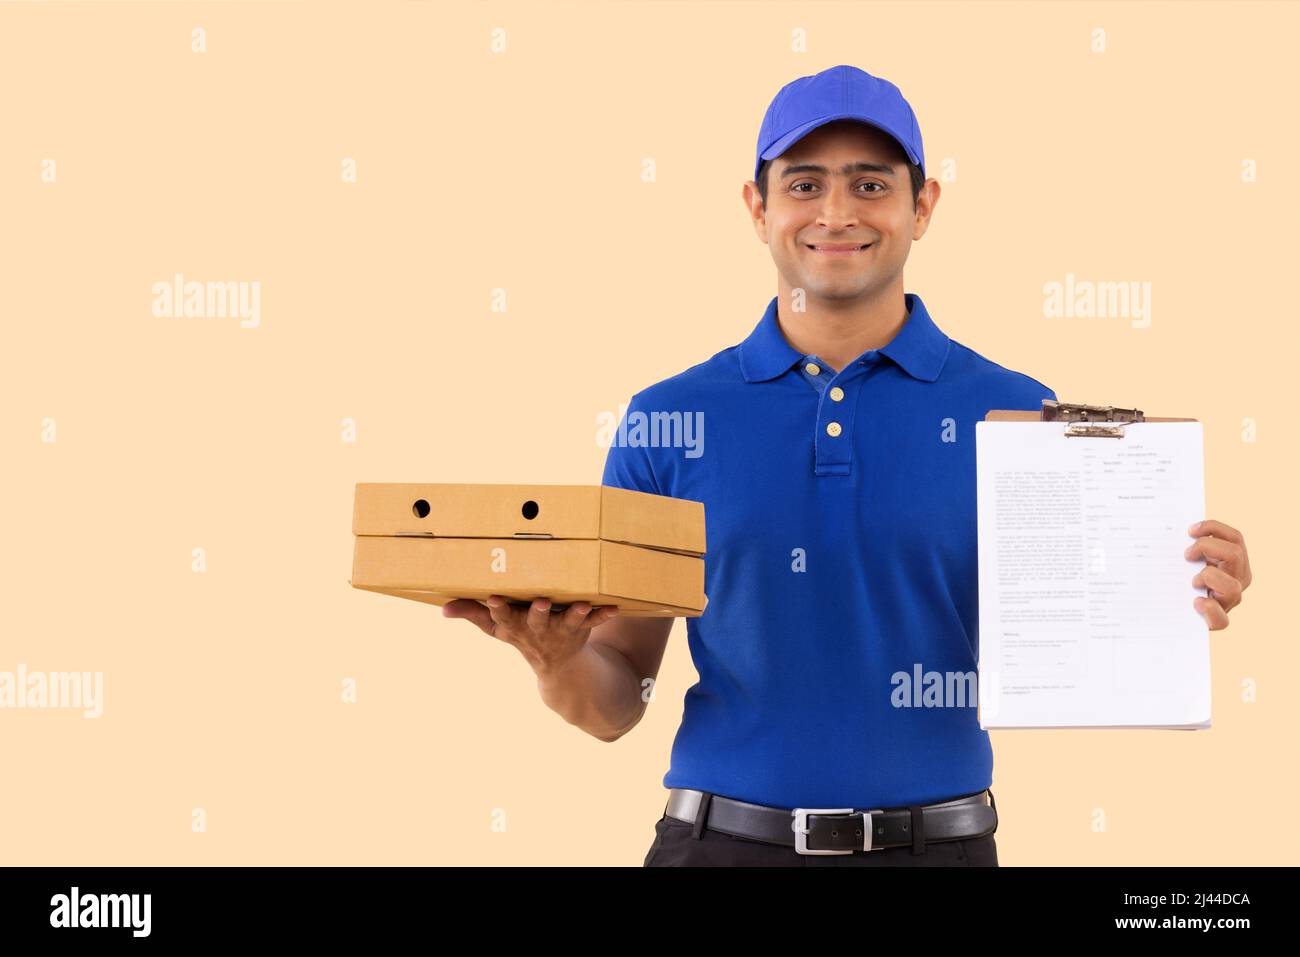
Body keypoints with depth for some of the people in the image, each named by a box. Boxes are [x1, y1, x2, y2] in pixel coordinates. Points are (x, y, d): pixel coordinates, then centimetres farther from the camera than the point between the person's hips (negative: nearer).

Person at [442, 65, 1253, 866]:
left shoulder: (1017, 413, -1)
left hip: (936, 840, 0)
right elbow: (614, 705, 3)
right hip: (720, 839, 1)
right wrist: (555, 656, -18)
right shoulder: (667, 418, 0)